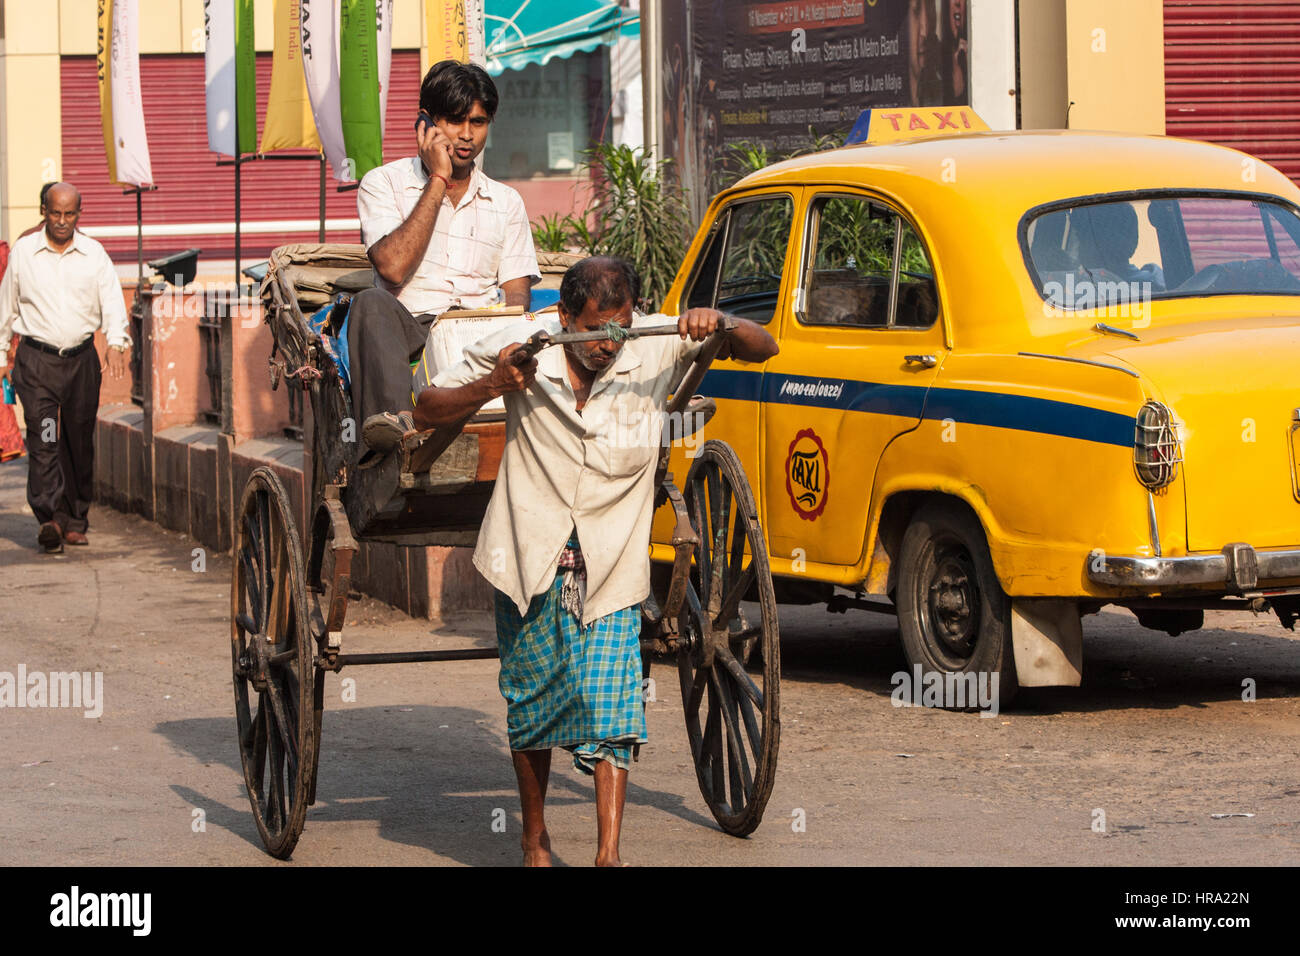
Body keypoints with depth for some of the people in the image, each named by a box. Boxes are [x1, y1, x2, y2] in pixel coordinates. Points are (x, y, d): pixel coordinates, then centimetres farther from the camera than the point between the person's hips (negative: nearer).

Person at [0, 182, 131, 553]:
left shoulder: (94, 254, 3)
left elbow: (112, 301, -4)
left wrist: (117, 343, -21)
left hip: (82, 358, 2)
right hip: (36, 359, -2)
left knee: (79, 442, 7)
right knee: (42, 439, -14)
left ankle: (75, 519, 18)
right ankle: (50, 517, -23)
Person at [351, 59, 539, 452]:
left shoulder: (506, 202, 21)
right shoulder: (384, 183, 10)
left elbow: (517, 294, 12)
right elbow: (393, 267, -8)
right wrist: (438, 180, -3)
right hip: (410, 332, -2)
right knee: (372, 303, -36)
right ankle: (388, 418, -57)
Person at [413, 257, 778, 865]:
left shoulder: (657, 347, -7)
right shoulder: (522, 348, -8)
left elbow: (762, 347, -4)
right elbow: (424, 411, -2)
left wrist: (718, 327, -27)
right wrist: (489, 386, -21)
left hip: (610, 569, 0)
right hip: (529, 559, 1)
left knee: (609, 711, -12)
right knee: (531, 705, 12)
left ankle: (607, 855, -13)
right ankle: (534, 842, 28)